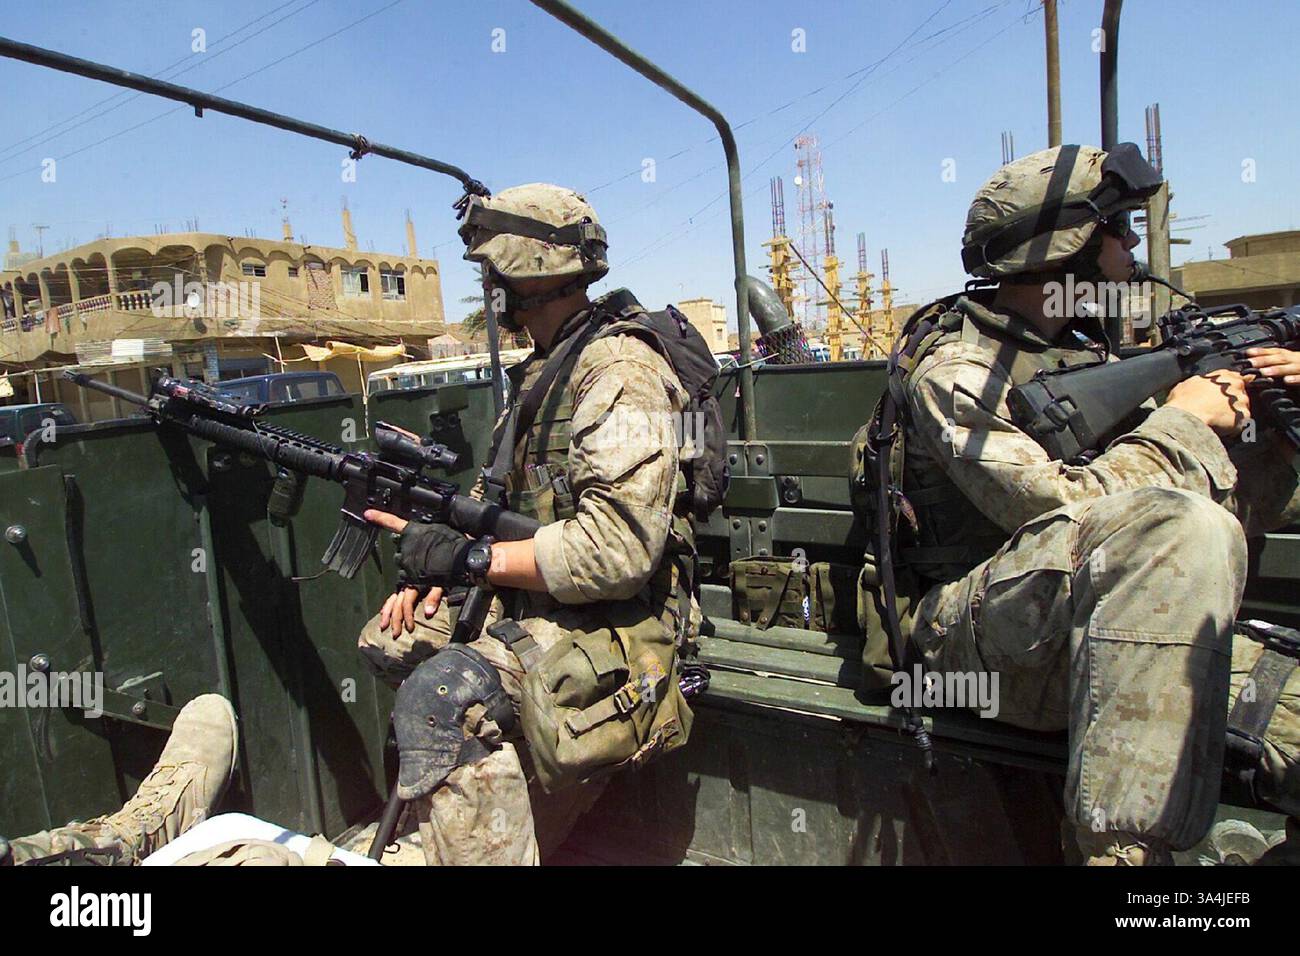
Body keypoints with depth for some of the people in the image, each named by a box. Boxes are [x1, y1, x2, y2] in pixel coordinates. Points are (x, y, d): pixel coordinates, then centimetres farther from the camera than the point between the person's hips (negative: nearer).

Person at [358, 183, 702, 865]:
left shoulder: (619, 373, -18)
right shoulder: (544, 369, 14)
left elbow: (618, 549, -29)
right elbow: (502, 496, 20)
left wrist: (470, 559, -21)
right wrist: (438, 565, 3)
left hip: (609, 626, -10)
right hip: (529, 604, 10)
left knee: (444, 696, -30)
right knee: (389, 639, 14)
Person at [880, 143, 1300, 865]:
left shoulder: (1084, 352, 17)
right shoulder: (953, 370, -8)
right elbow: (1066, 508, -20)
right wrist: (1182, 421, -7)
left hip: (1098, 640, 7)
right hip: (981, 636, -6)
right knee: (1185, 525, -33)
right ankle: (1118, 845, -30)